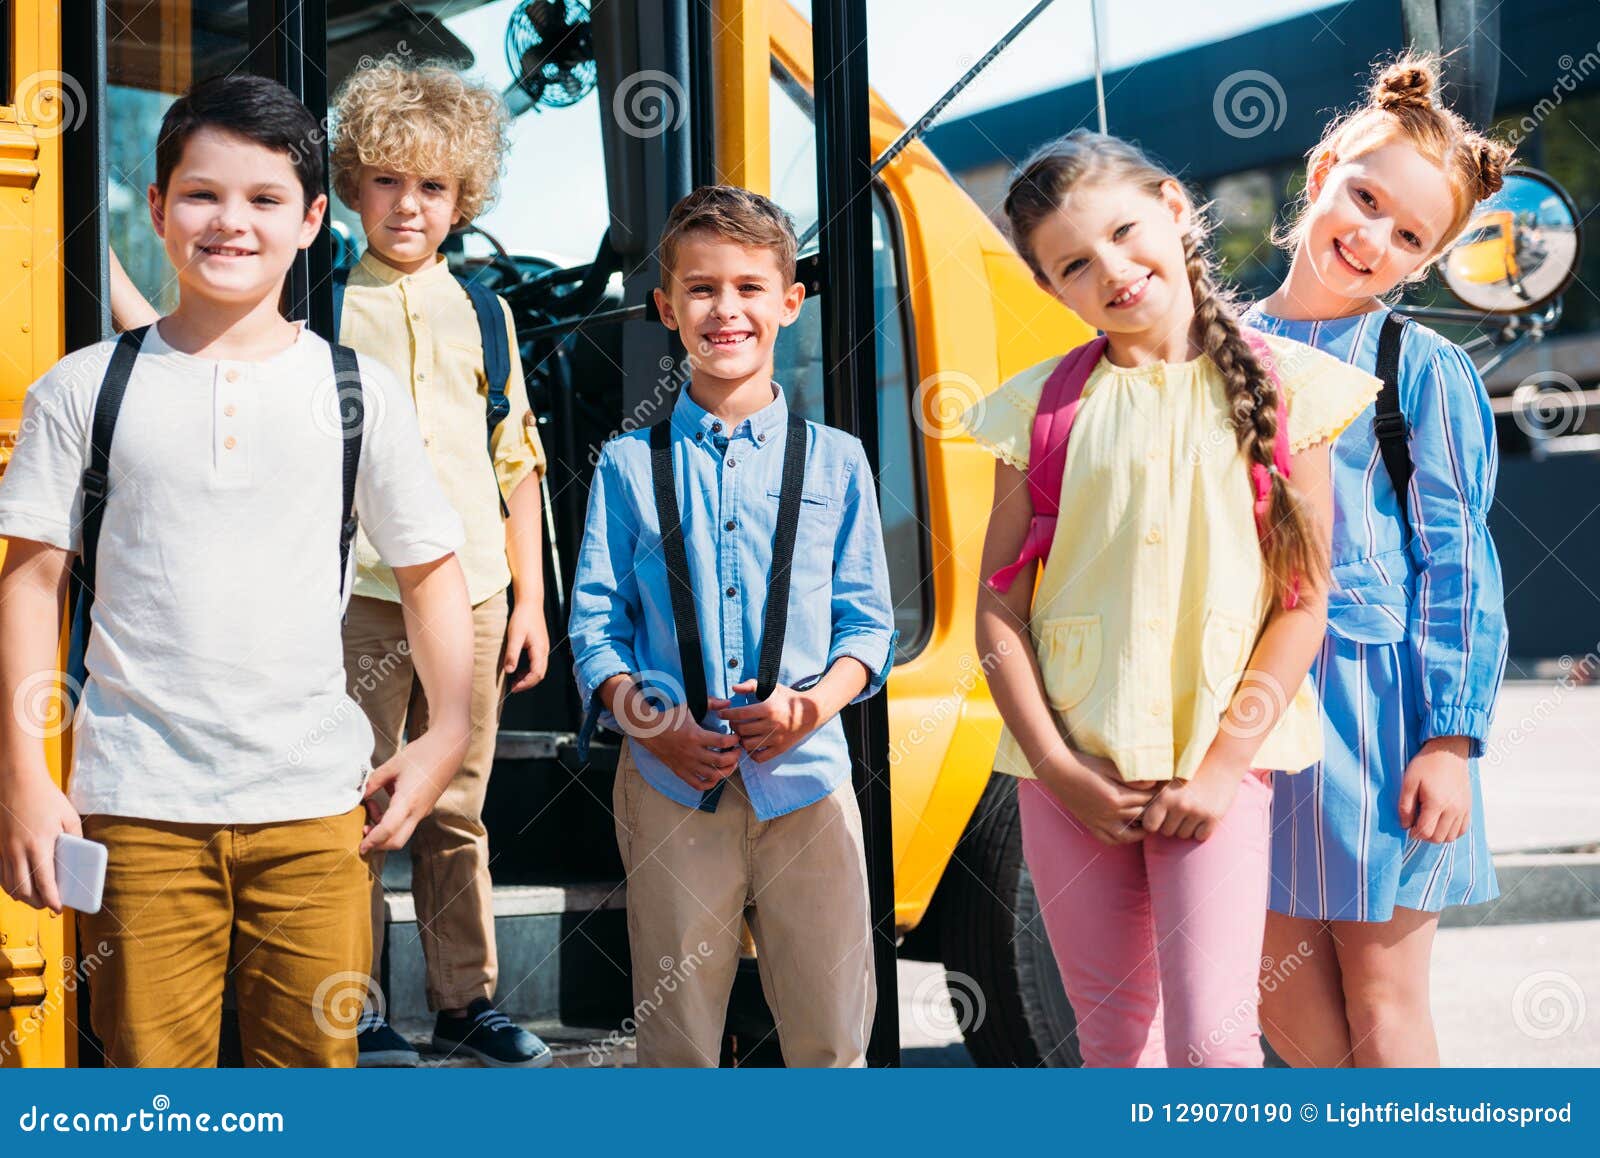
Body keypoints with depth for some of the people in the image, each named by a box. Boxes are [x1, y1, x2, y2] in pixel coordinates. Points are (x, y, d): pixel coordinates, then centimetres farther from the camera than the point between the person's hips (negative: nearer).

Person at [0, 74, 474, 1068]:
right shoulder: (85, 389, 4)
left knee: (315, 1060, 6)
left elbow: (430, 569, 11)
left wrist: (449, 733, 1)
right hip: (137, 802, 0)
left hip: (316, 803, 1)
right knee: (151, 1061, 3)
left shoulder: (359, 391, 5)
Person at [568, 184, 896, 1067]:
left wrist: (815, 703, -10)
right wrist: (653, 725, -11)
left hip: (805, 775, 1)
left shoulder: (835, 461, 8)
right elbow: (594, 622, 5)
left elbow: (869, 620, 9)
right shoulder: (629, 464, 6)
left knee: (831, 1032, 3)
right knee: (676, 1035, 6)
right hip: (671, 784, 0)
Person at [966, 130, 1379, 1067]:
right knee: (1114, 1038, 10)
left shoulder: (1278, 386, 0)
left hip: (1218, 757, -2)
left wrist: (1222, 764, -9)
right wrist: (1056, 767, -6)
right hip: (1072, 763, 2)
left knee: (1212, 1036, -13)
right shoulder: (1042, 407, 3)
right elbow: (999, 605, 3)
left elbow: (1303, 599, -2)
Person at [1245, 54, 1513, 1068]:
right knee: (1284, 993, 9)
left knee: (1383, 1002, 3)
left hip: (1376, 701, -4)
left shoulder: (1422, 367, -2)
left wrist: (1450, 738, -11)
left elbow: (1457, 559, -5)